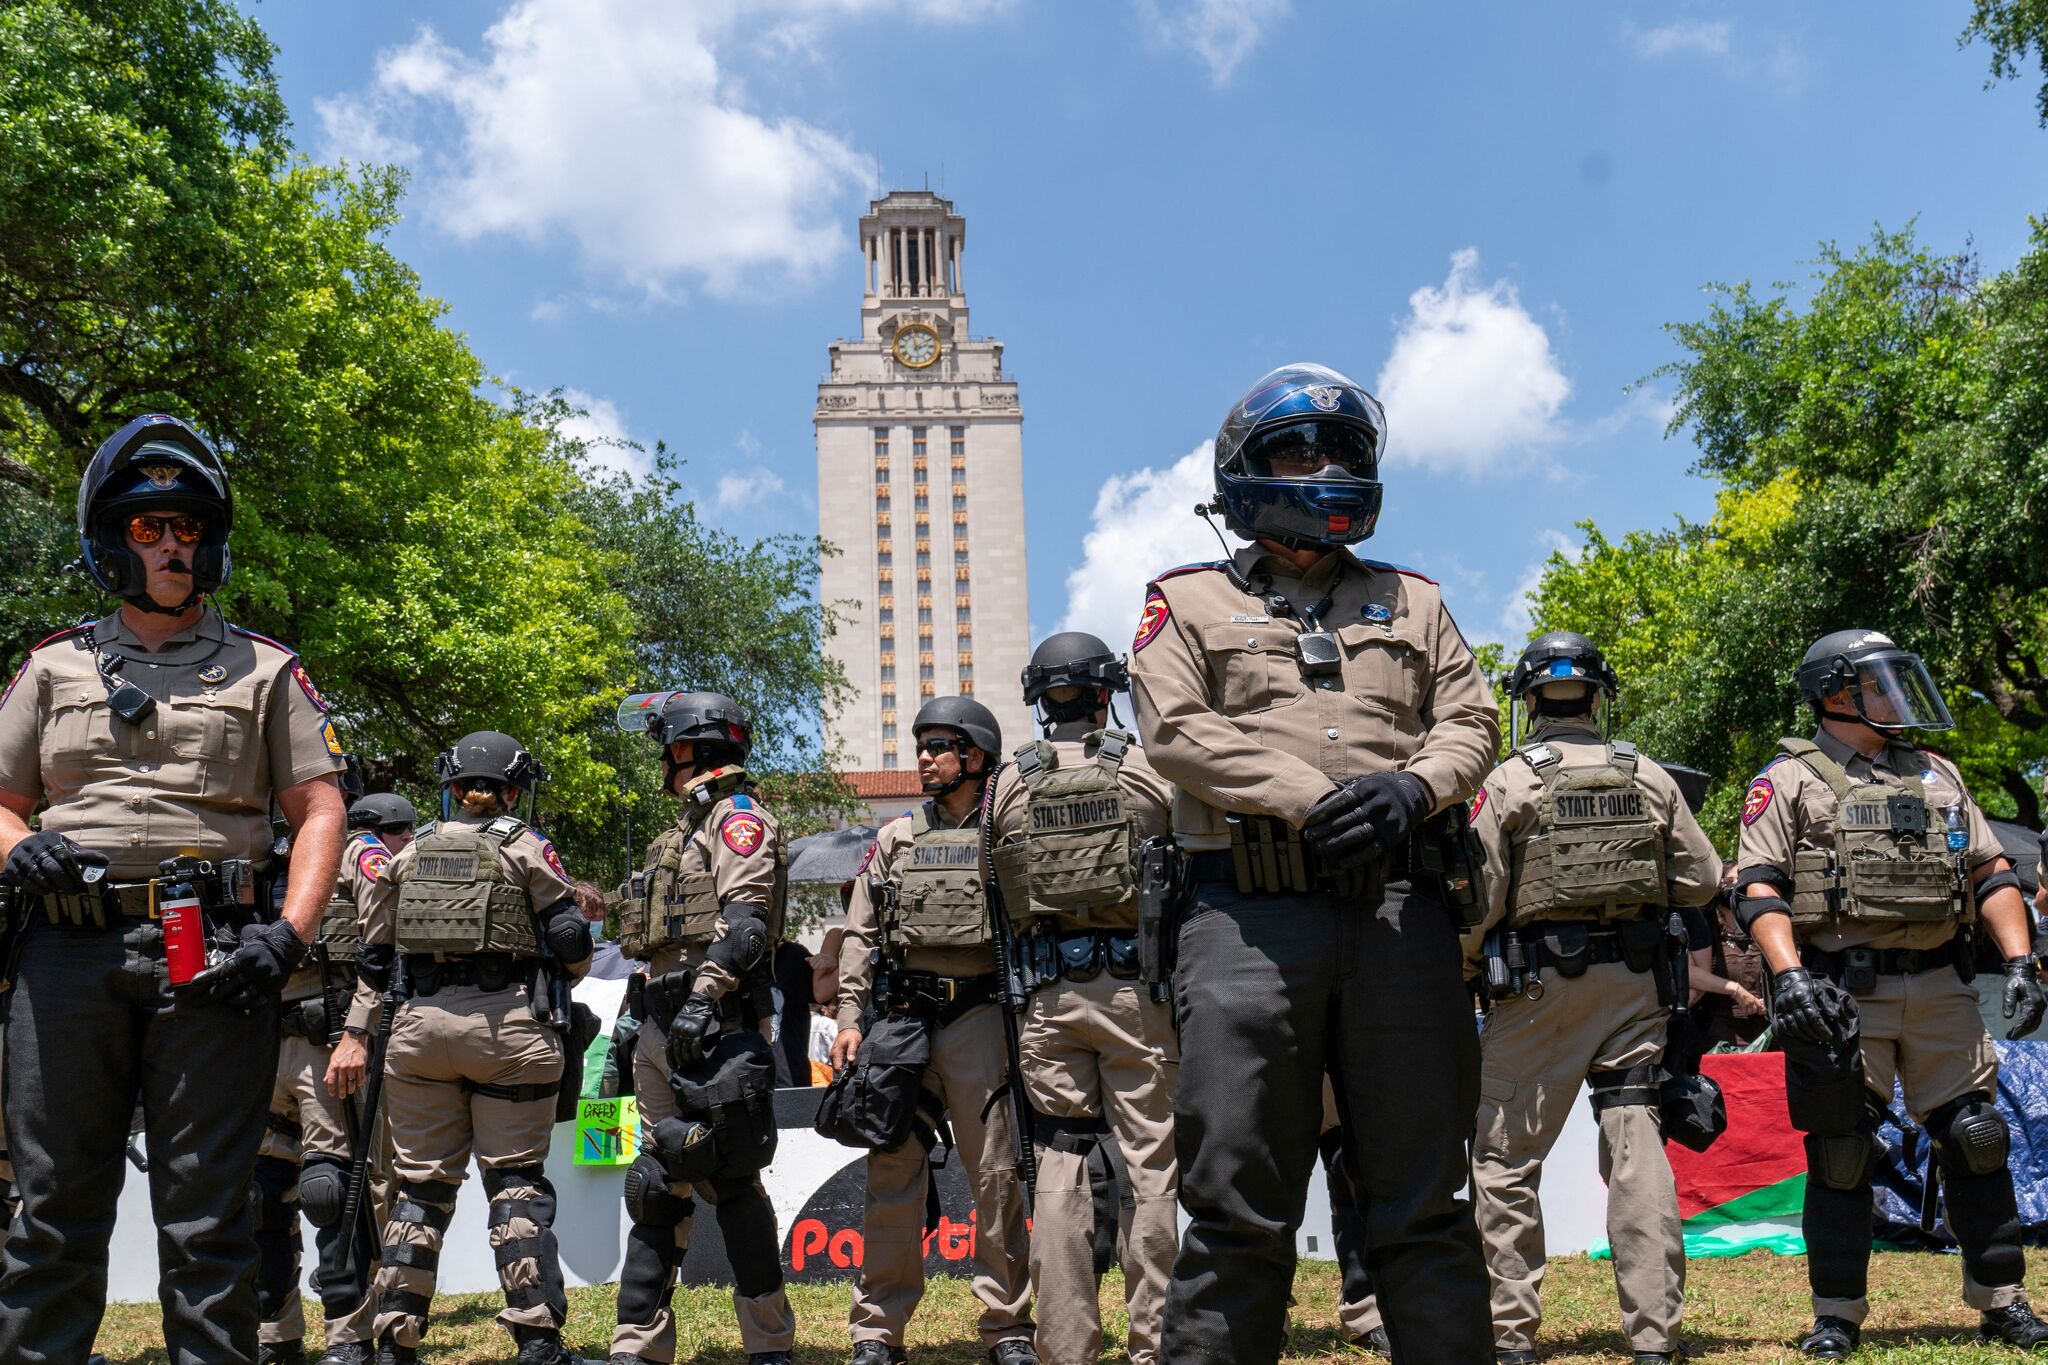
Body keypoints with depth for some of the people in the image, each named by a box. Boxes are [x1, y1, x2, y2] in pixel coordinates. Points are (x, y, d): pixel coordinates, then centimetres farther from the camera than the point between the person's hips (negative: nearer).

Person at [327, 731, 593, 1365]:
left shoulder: (409, 854, 13)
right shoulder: (526, 849, 1)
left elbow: (374, 955, 12)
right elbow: (572, 946, -3)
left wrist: (355, 1035, 14)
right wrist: (558, 979, 18)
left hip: (419, 1026, 3)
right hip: (508, 1026, -3)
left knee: (421, 1182, 10)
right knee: (516, 1178, 2)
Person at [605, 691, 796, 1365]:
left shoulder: (738, 816, -4)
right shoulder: (687, 829, 26)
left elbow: (744, 919, -19)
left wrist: (704, 996, -28)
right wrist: (641, 1012, 23)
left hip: (716, 1025, -10)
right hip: (664, 1026, 10)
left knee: (731, 1180, -7)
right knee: (657, 1183, 9)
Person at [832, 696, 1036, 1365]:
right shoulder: (895, 839, 14)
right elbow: (859, 936, 13)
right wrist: (850, 1018, 3)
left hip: (979, 1016, -2)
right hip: (898, 1018, 2)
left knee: (996, 1173, -1)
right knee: (891, 1174, 2)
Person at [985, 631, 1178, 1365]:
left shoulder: (1007, 784, 5)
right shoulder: (1149, 770, 0)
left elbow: (995, 890, 5)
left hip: (1049, 994, 2)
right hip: (1135, 985, -2)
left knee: (1060, 1165, 6)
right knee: (1150, 1164, 3)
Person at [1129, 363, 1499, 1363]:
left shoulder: (1412, 602, 24)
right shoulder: (1190, 603, 14)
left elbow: (1471, 720, 13)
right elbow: (1177, 730, -2)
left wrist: (1412, 787, -10)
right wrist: (1311, 800, -14)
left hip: (1400, 909, 3)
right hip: (1251, 911, -2)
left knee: (1424, 1195, 6)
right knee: (1239, 1201, -3)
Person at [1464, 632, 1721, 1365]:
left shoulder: (1508, 781, -5)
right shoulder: (1650, 779, 6)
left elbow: (1479, 896, -8)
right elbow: (1703, 879, 7)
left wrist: (1461, 966, 8)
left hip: (1539, 982, -3)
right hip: (1637, 982, 3)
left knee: (1505, 1157, 5)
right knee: (1637, 1148, 4)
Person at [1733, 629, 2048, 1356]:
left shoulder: (1938, 775, 18)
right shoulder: (1790, 780, 3)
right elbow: (1758, 887, -6)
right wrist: (1787, 973, -20)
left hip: (1941, 987, 4)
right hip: (1843, 992, -4)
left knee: (1976, 1139, 4)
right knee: (1841, 1152, -1)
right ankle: (1837, 1316, 8)